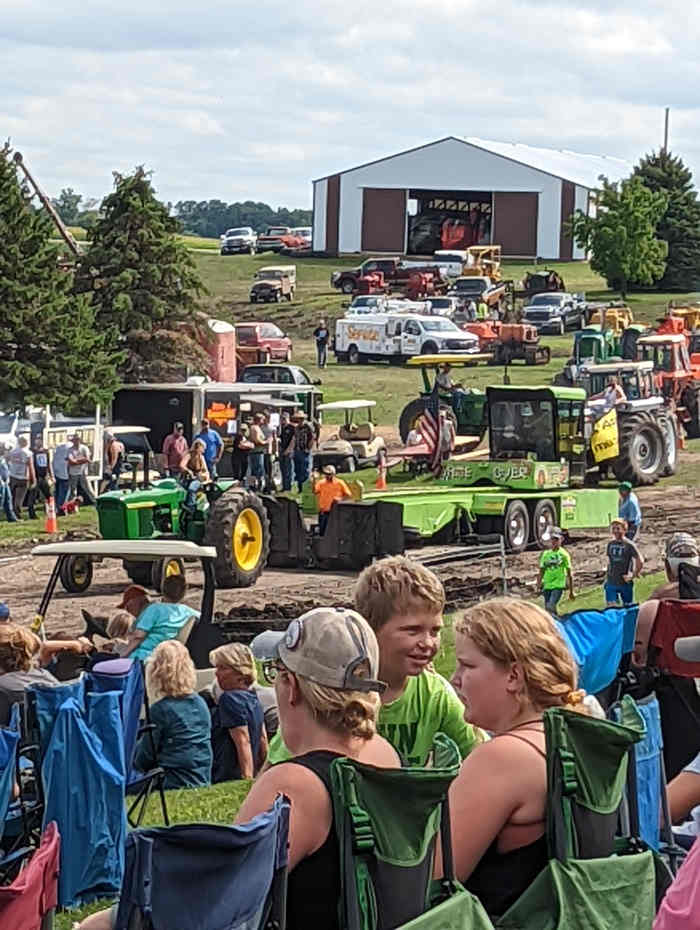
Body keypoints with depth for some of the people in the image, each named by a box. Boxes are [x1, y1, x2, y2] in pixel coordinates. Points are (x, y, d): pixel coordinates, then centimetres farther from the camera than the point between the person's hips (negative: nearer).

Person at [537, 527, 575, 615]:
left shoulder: (564, 554, -1)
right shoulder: (546, 554, 9)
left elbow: (569, 574, 4)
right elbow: (541, 572, 14)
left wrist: (571, 592, 6)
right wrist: (538, 586, 7)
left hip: (558, 585, -5)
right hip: (547, 586, 5)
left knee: (550, 606, -22)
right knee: (547, 609, 7)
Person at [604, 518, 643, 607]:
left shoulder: (629, 545, -10)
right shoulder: (610, 544, 6)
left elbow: (640, 561, -11)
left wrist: (633, 576, -11)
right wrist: (607, 575, 12)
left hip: (625, 583, -3)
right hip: (611, 583, 3)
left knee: (627, 607, 11)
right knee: (610, 607, -5)